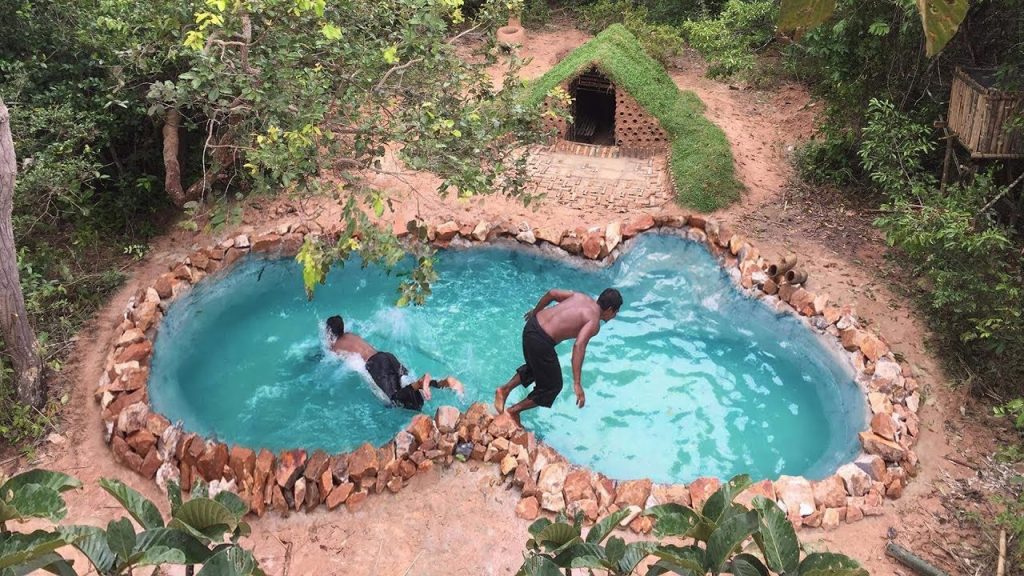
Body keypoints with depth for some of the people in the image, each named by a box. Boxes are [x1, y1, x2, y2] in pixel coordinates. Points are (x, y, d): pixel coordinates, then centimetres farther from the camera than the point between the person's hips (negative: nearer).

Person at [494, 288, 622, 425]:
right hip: (541, 340, -8)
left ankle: (505, 390, 30)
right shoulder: (594, 322, -11)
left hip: (532, 325, 8)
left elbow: (552, 293, 15)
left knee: (535, 367, 35)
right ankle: (514, 411, 20)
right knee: (553, 386, 13)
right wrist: (577, 384, -27)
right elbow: (578, 346, -25)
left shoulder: (582, 297, 11)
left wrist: (535, 311, 32)